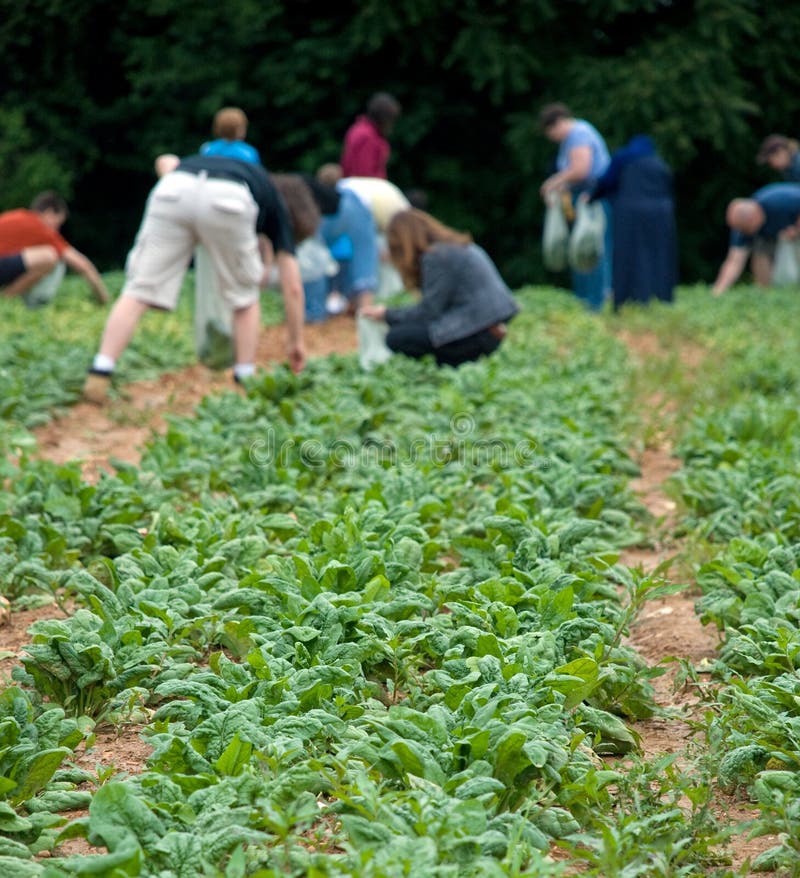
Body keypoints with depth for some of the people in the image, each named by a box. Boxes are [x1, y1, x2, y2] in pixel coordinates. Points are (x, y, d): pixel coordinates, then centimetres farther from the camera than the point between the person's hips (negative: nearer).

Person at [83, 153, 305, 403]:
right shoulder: (273, 203, 36)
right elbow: (293, 287, 34)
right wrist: (296, 342, 45)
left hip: (173, 187, 2)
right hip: (227, 198, -2)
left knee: (138, 290, 8)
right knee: (245, 298, 22)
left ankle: (99, 374, -5)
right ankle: (245, 382, 23)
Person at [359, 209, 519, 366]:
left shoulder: (436, 257, -13)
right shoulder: (461, 247, 16)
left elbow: (428, 312, -12)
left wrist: (387, 315, 0)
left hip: (476, 333, -10)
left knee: (396, 338, -10)